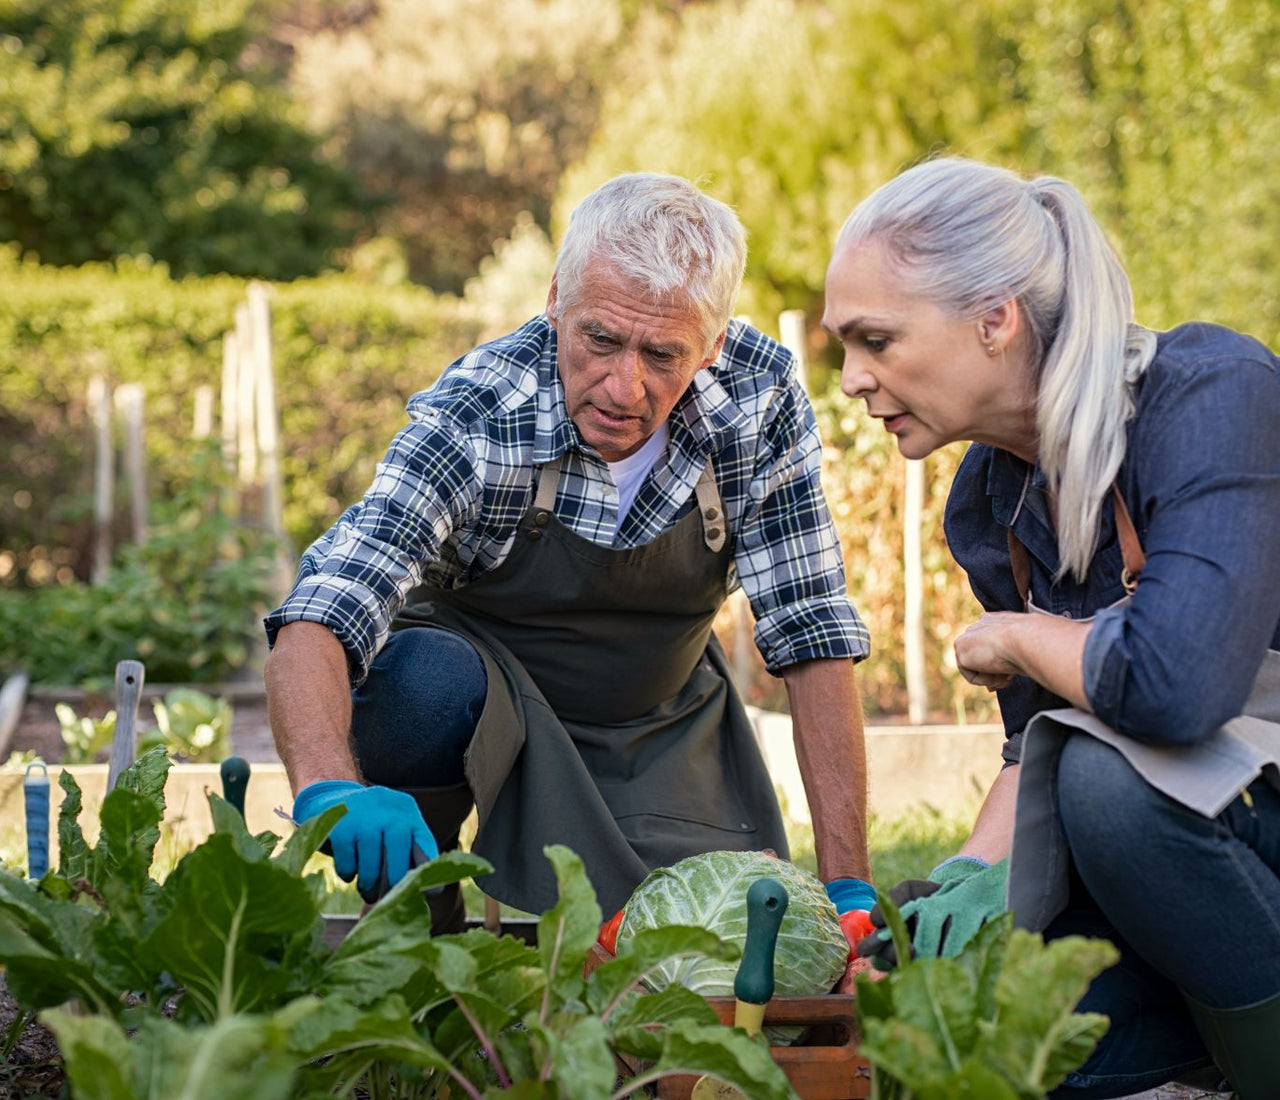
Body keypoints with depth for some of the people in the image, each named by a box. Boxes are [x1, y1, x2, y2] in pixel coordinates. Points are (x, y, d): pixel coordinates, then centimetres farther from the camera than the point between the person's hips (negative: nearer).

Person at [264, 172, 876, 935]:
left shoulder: (763, 398, -22)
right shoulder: (475, 416, -30)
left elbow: (812, 631, -17)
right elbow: (317, 623, -40)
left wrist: (847, 885, -21)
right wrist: (332, 789, -62)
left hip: (660, 719, 2)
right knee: (426, 679, -36)